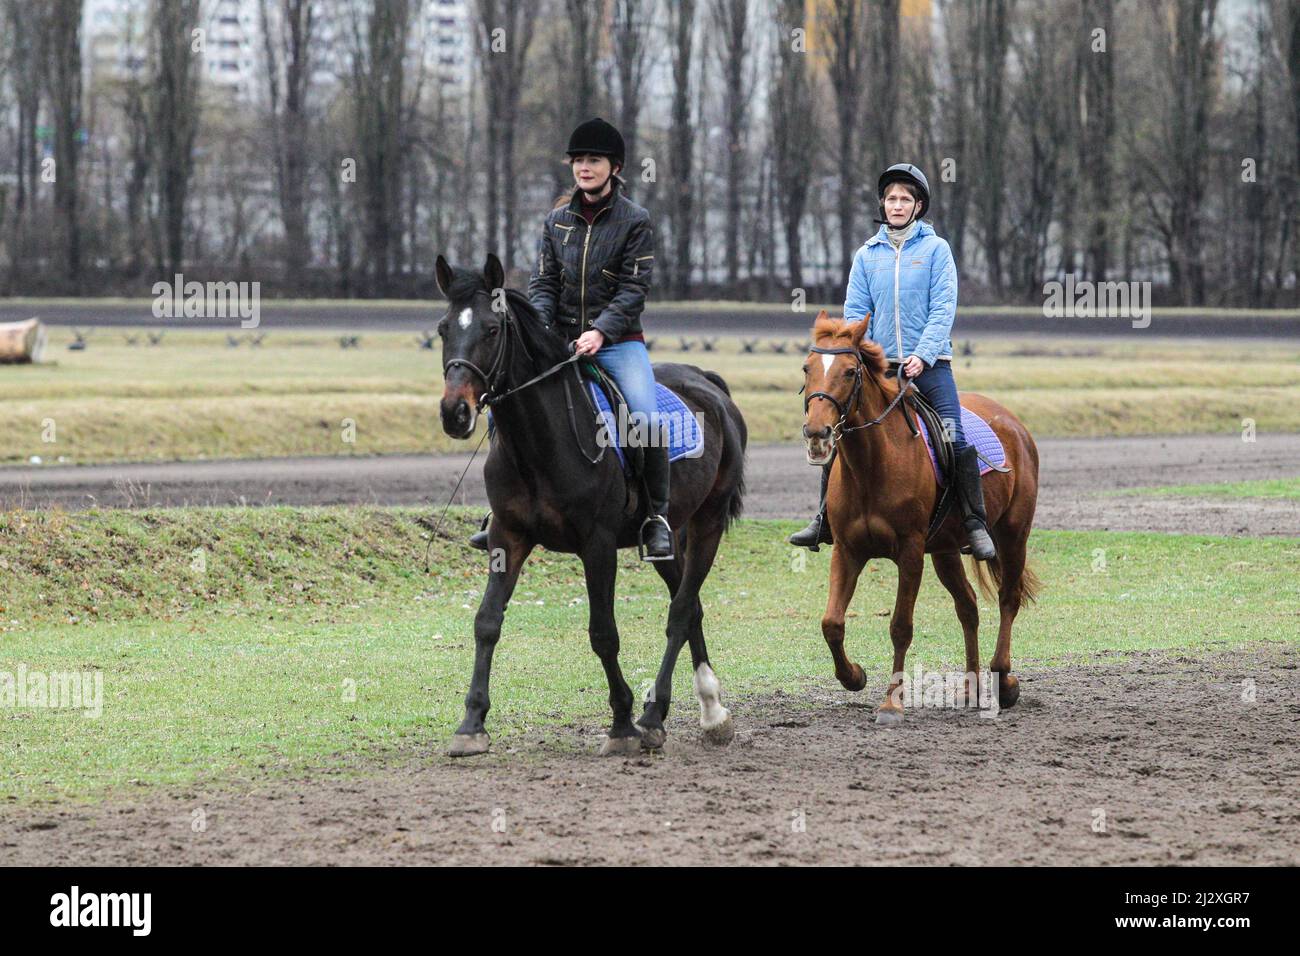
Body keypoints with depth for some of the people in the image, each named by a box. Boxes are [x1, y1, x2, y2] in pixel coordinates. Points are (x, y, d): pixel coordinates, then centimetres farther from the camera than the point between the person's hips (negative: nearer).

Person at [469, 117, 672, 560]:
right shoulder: (558, 220, 9)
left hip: (618, 341, -4)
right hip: (562, 341, 4)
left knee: (647, 419, -26)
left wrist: (600, 331, -22)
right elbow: (542, 282, 5)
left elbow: (634, 288, -9)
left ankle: (657, 518, -13)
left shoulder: (635, 221, -2)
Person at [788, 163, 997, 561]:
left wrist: (922, 355, -16)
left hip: (928, 364, -3)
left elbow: (943, 308, -5)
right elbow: (855, 312, 9)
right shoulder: (867, 255, 10)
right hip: (878, 365, 3)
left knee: (955, 439, -17)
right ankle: (824, 521, 6)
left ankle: (975, 525, -10)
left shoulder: (935, 249, 2)